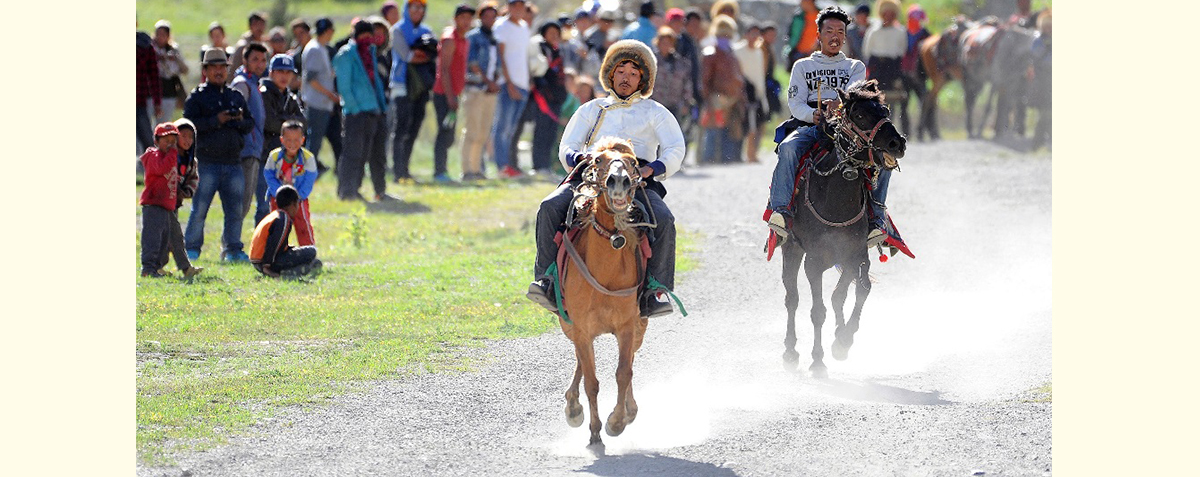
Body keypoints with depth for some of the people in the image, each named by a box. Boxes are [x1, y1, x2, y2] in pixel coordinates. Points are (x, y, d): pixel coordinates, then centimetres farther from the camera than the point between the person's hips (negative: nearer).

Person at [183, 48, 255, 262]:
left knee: (235, 209, 5)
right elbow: (190, 124, -9)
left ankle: (233, 249, 13)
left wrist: (240, 120, -7)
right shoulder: (197, 97, 2)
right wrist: (216, 121, -17)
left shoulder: (236, 96, 17)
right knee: (199, 209, -5)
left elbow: (250, 124, 15)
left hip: (233, 162, 4)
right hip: (207, 162, -4)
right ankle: (191, 249, 3)